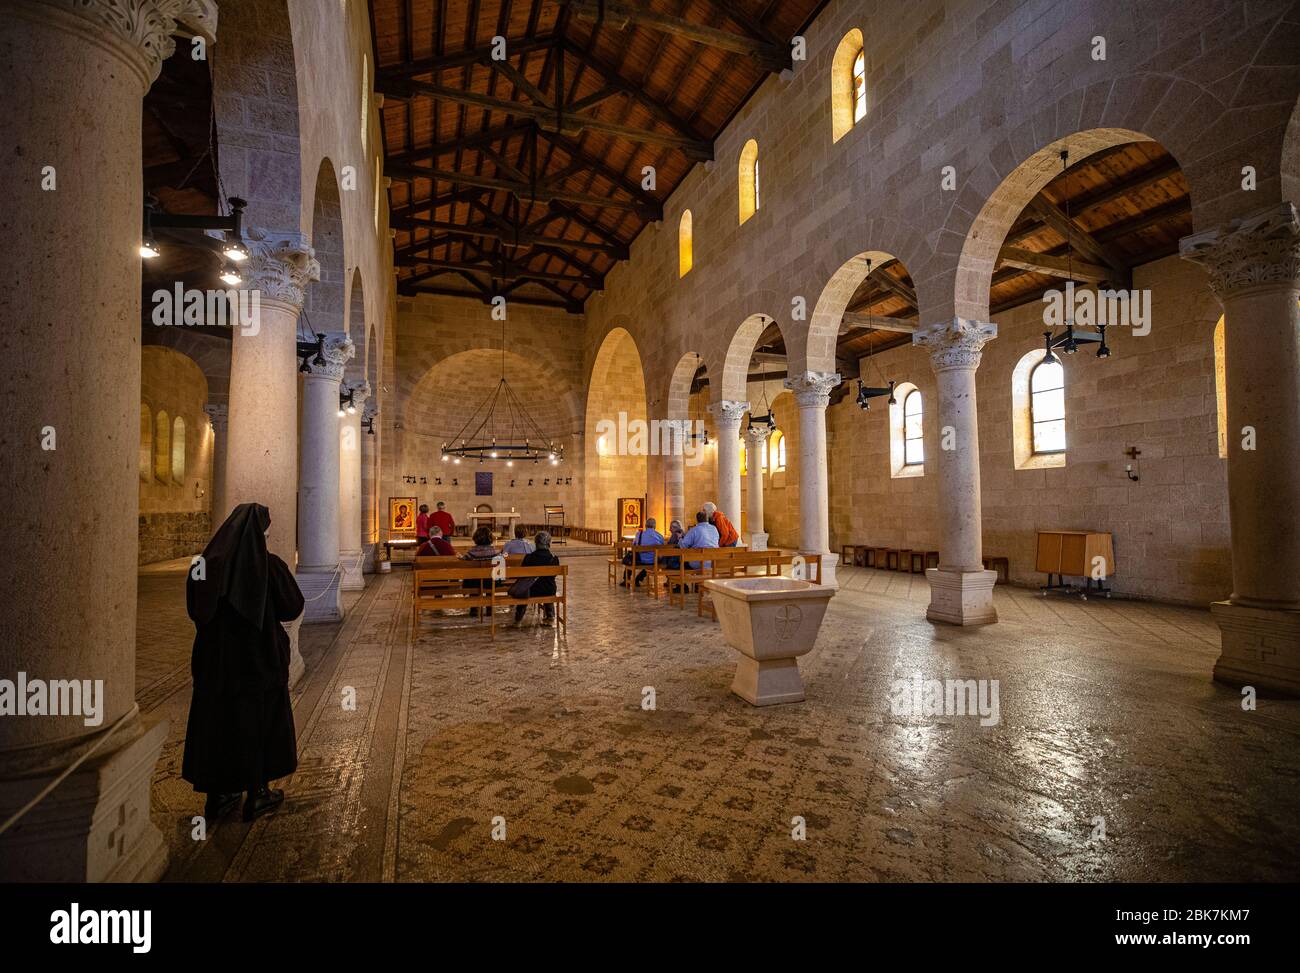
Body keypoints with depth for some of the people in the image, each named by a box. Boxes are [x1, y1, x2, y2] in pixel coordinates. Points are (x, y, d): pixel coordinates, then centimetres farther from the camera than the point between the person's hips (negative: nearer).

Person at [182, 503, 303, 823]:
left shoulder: (208, 563, -4)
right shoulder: (270, 565, -17)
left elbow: (195, 610, 8)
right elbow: (293, 607, -8)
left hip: (215, 655, 4)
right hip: (259, 656, -4)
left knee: (216, 717, 17)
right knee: (259, 718, 11)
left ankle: (217, 795, 28)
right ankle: (256, 794, 21)